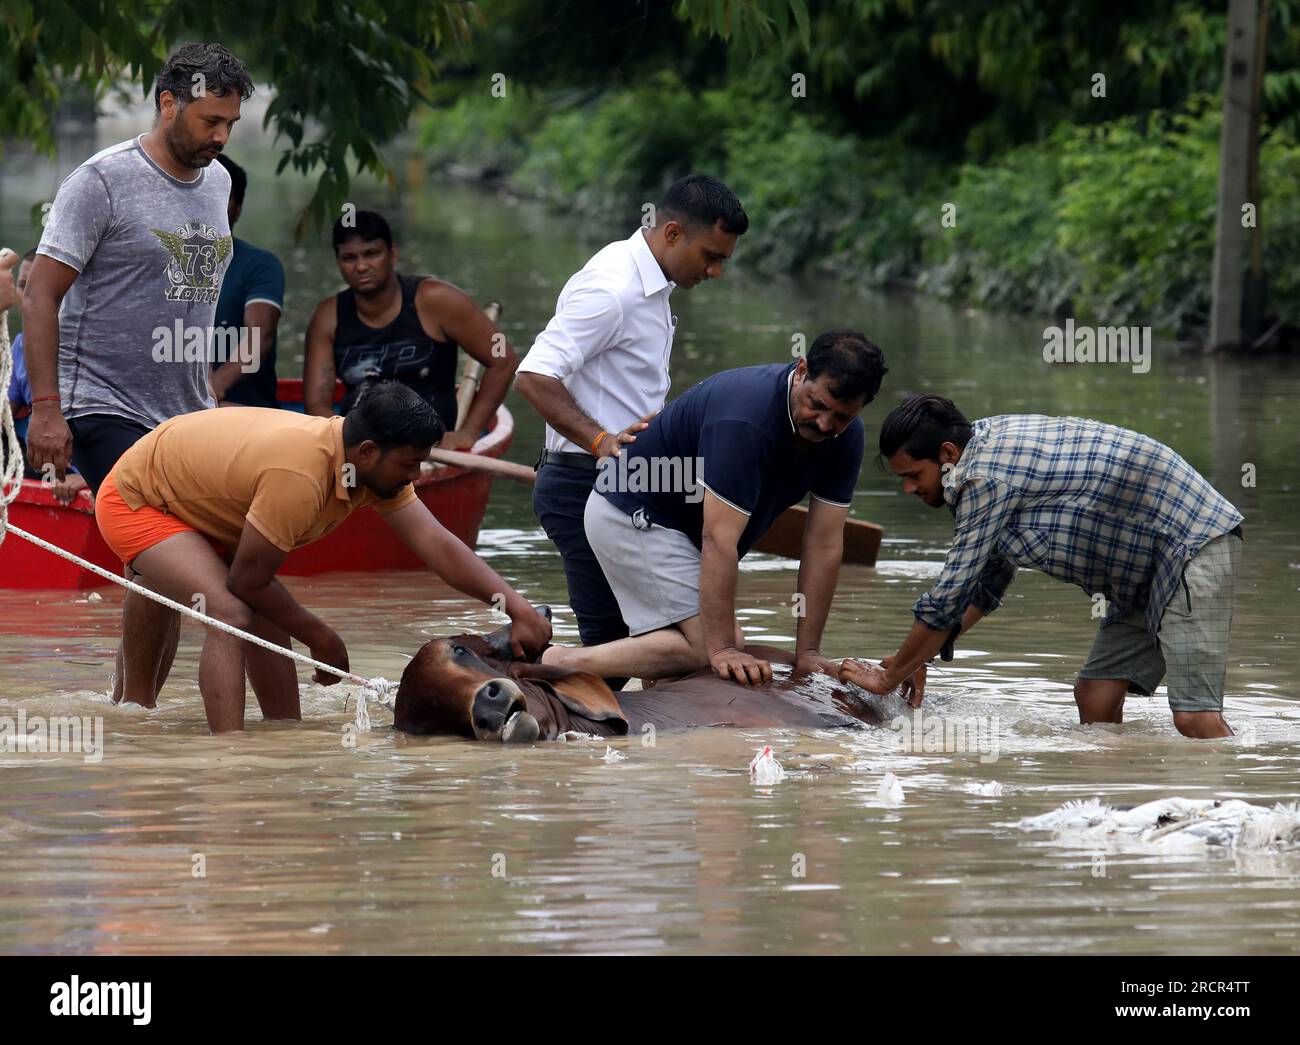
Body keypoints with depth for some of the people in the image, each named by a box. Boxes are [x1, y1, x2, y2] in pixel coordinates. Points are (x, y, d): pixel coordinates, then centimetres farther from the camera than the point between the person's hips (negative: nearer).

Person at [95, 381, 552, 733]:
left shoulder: (377, 464, -11)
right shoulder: (300, 475, -37)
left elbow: (435, 544, -11)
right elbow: (248, 581, -26)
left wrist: (516, 606, -21)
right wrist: (319, 638, -12)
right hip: (134, 503, -10)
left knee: (267, 622, 9)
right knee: (231, 615, -25)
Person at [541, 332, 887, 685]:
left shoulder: (845, 437, -8)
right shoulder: (747, 416, -33)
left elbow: (825, 543, -5)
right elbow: (719, 539, -34)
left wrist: (807, 652, -10)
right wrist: (722, 650, -36)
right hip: (633, 515, -9)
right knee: (706, 647, -21)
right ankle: (563, 664, -20)